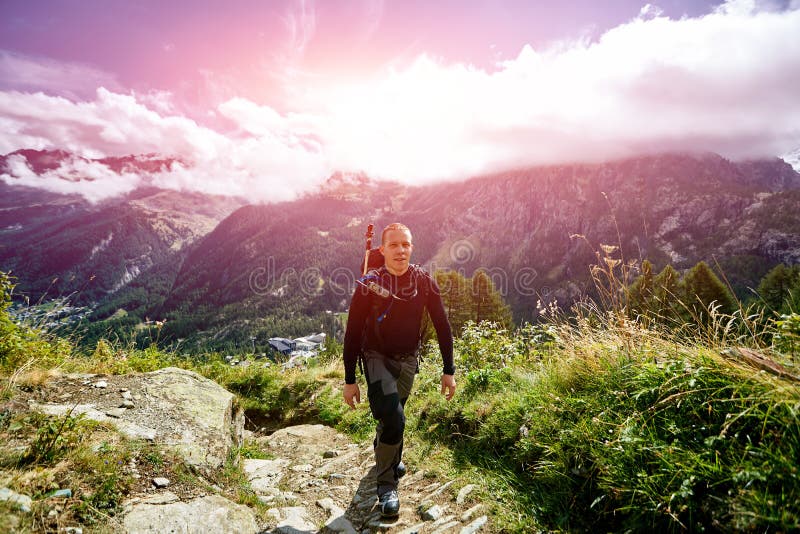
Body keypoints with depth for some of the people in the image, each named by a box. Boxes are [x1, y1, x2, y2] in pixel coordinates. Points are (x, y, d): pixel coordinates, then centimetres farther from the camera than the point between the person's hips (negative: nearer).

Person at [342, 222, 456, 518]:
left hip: (408, 359, 3)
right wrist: (349, 380, -10)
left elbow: (441, 325, -4)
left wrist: (448, 370, -5)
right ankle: (386, 483, 4)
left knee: (391, 416, 20)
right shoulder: (369, 284, -17)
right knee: (393, 419, -18)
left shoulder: (424, 281, -11)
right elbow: (353, 333, -12)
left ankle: (388, 457, 51)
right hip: (377, 358, -3)